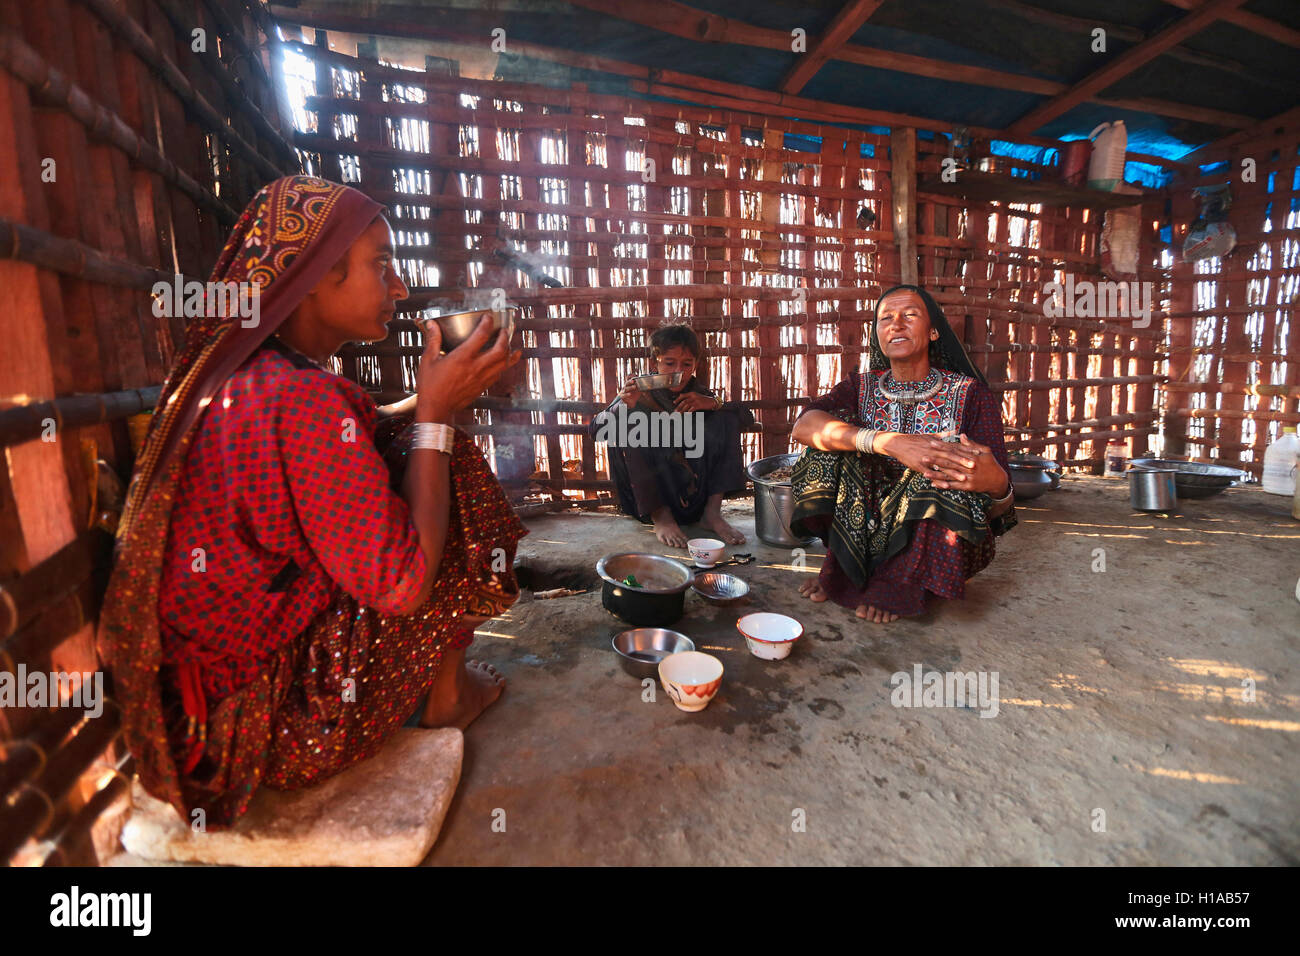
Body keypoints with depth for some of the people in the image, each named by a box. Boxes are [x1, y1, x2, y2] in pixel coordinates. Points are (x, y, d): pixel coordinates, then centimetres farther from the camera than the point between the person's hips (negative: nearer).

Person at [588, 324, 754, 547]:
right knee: (628, 425, -24)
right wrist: (622, 405, -35)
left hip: (694, 493, 3)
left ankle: (712, 511, -11)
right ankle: (660, 516, -19)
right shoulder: (639, 391, -5)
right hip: (646, 499, -2)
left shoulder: (697, 393, 3)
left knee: (725, 419, -8)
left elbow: (747, 418, -3)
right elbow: (594, 431, -15)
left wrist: (713, 403, -21)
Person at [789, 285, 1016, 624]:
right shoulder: (861, 388, 0)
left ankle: (900, 582, -11)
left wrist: (995, 483, -38)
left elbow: (999, 513, -12)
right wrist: (888, 442, -38)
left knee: (942, 462, -28)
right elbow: (803, 426, -23)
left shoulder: (968, 393, -7)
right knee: (836, 433, -15)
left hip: (939, 546, -1)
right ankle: (841, 566, -8)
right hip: (869, 531, 2)